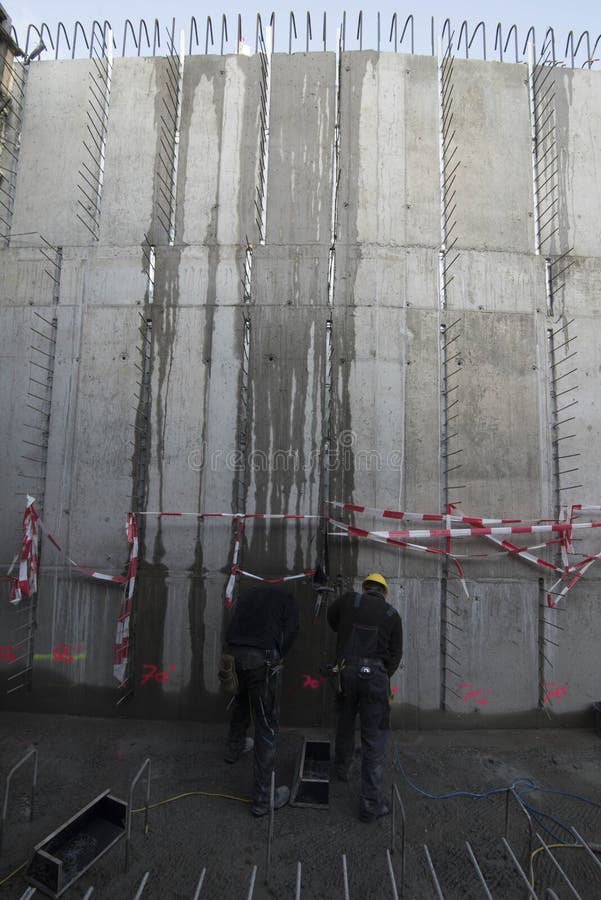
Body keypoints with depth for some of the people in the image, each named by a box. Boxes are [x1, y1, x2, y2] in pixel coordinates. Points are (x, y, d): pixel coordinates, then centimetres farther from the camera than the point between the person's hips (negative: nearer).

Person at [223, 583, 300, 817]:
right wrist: (276, 659, 9)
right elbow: (290, 632, 1)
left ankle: (234, 748, 56)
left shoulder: (247, 595, 28)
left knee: (240, 702, 33)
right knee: (267, 725, 5)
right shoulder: (288, 600, 16)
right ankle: (262, 799, 11)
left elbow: (233, 627, 18)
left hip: (234, 652, 5)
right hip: (262, 658, -5)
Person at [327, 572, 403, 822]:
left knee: (345, 724, 25)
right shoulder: (392, 615, 5)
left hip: (346, 671, 2)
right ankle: (371, 803, 10)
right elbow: (395, 654, 4)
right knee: (374, 739, 7)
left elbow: (331, 617, 22)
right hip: (376, 676, -1)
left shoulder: (349, 600, 4)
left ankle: (342, 768, 48)